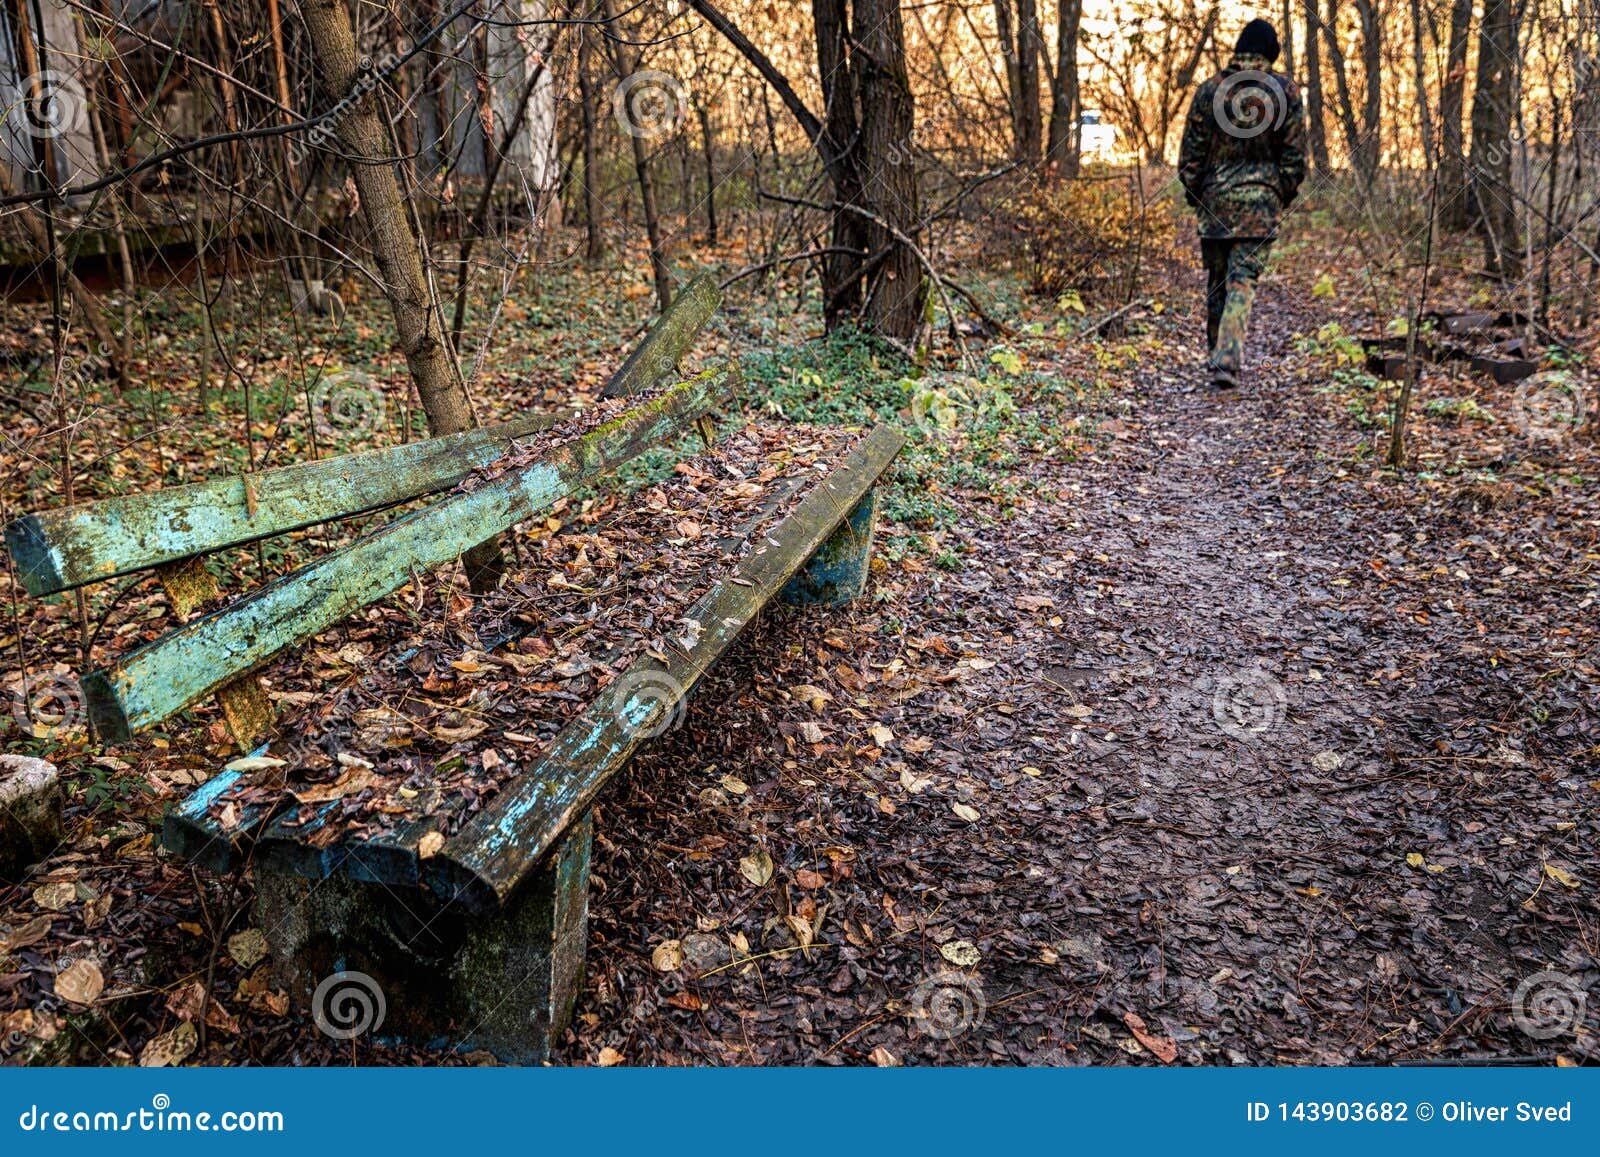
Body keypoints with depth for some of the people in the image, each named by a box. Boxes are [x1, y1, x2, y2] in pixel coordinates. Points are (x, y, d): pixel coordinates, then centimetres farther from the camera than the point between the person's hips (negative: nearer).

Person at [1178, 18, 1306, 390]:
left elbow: (1192, 150, 2)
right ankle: (1226, 361, -18)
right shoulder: (1285, 91, -1)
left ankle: (1216, 353, 26)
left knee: (1217, 278, 14)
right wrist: (1285, 194, 15)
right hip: (1261, 200, -1)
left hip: (1215, 197, 1)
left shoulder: (1210, 89, 0)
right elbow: (1294, 153, 2)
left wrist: (1192, 192, 14)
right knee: (1243, 281, -4)